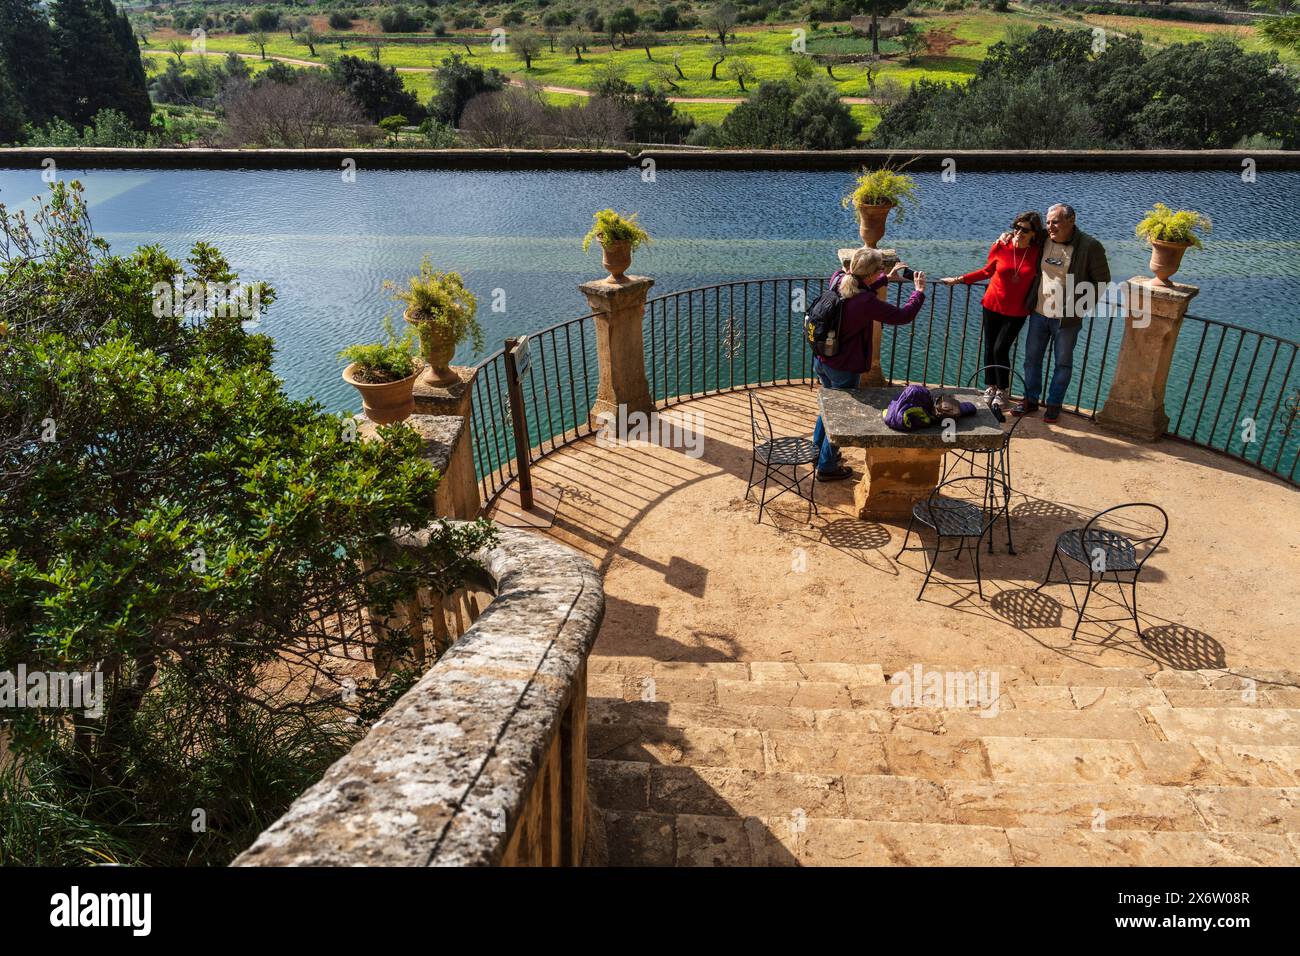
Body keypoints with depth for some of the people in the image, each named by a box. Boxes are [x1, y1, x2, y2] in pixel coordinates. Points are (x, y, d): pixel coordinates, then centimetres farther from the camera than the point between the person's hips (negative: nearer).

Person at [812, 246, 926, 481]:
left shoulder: (837, 279, -8)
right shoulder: (867, 303, -29)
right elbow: (903, 316, -17)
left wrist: (886, 278, 16)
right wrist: (919, 292, -2)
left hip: (821, 360, 8)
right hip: (843, 368, -8)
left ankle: (818, 450, 45)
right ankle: (826, 467, 25)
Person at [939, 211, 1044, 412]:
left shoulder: (1038, 252, -11)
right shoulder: (1000, 247, -9)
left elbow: (1039, 279, 1)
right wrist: (959, 279, 5)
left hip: (1017, 312, -2)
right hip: (993, 305, 2)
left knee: (1000, 349, -7)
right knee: (989, 348, 8)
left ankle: (1003, 391, 12)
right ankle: (990, 388, 25)